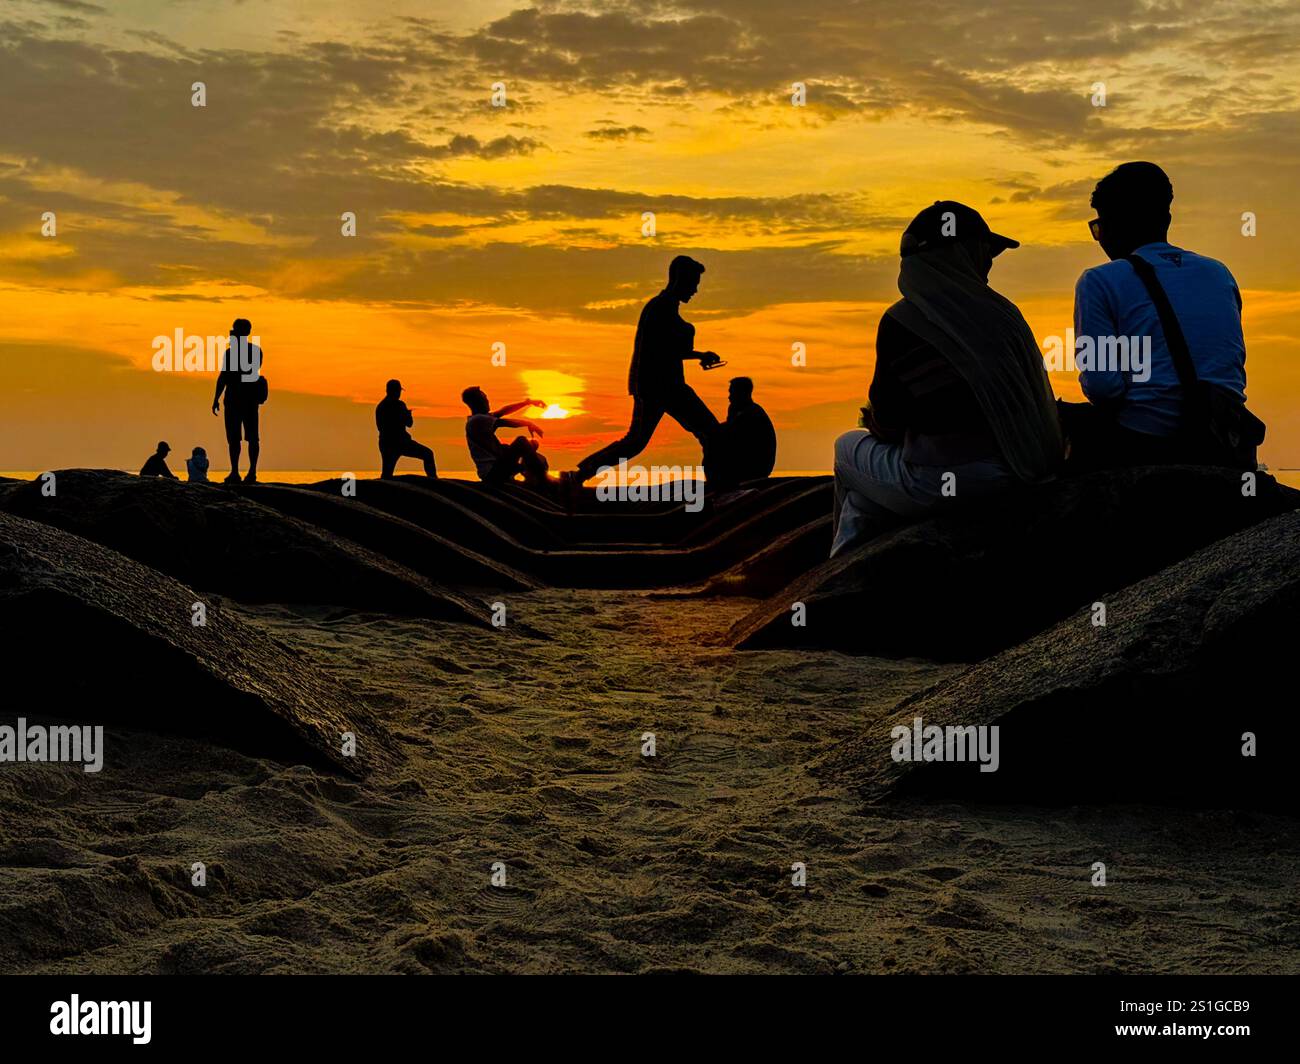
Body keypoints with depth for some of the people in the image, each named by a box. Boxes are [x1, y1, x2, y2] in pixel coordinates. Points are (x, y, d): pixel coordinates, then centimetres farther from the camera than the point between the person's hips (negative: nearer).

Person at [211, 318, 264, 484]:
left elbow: (223, 377, -10)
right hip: (252, 397, 5)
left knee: (234, 437, -2)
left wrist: (216, 398, -5)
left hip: (234, 397, -5)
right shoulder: (256, 350, 6)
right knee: (252, 436, 5)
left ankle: (235, 472, -6)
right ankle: (252, 472, 1)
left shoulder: (231, 352, -10)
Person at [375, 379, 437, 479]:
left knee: (387, 473, 10)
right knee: (428, 454, 4)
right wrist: (408, 414, 17)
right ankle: (433, 479, -5)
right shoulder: (399, 405, -10)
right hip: (400, 442, -6)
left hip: (385, 443, 6)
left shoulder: (379, 407, 11)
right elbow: (409, 423, -6)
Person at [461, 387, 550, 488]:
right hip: (492, 473, -11)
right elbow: (508, 422, -17)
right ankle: (544, 482, -21)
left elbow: (504, 411, 21)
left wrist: (527, 402, 17)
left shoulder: (480, 418, 15)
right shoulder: (477, 420, -15)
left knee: (531, 444, 18)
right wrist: (529, 423, -3)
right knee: (521, 441, -24)